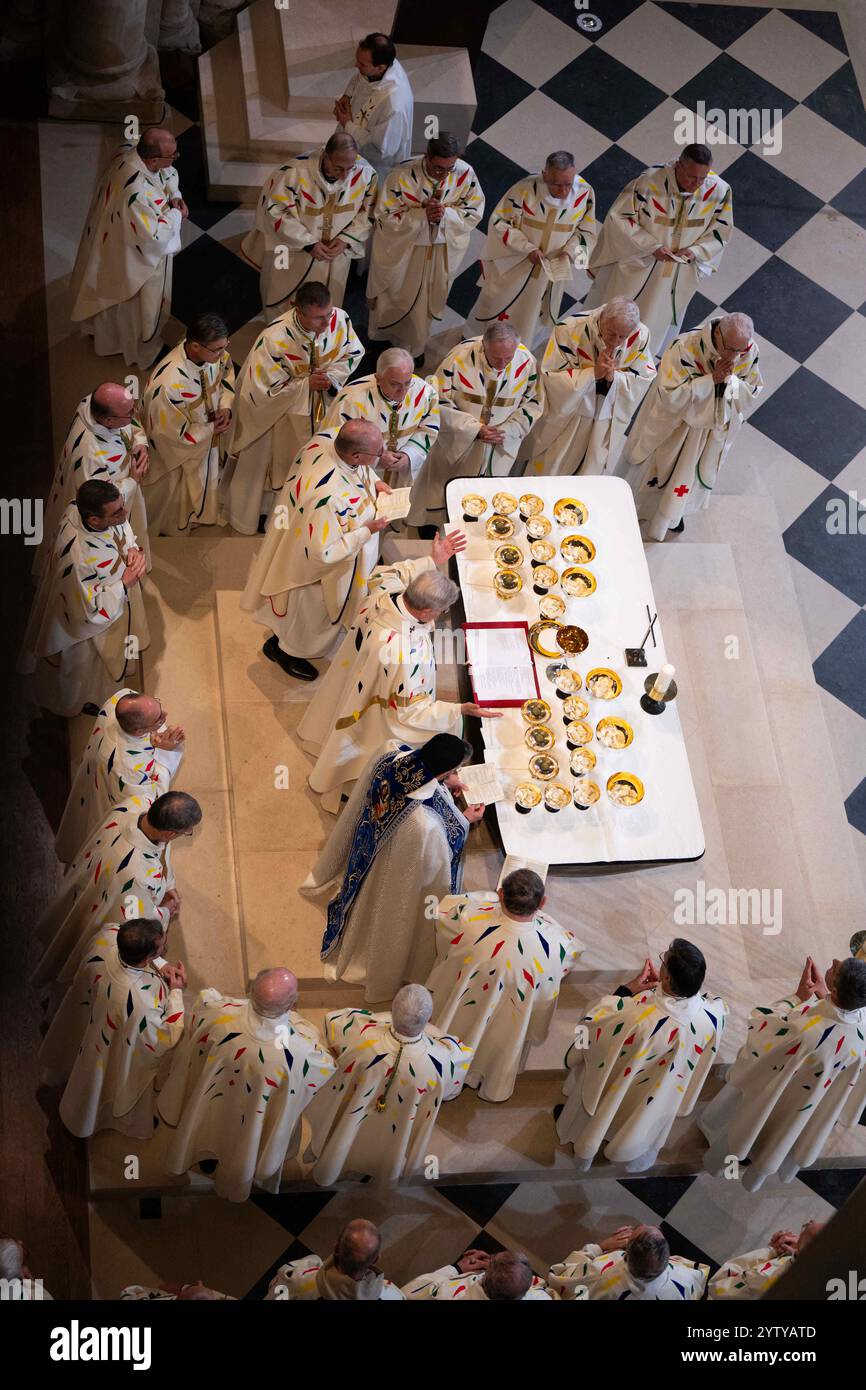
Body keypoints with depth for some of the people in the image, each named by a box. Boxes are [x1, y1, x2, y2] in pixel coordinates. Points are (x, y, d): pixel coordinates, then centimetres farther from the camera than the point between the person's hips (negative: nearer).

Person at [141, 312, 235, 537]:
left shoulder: (214, 352, -25)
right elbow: (172, 435, -30)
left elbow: (227, 372, 2)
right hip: (180, 451, -6)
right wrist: (211, 429, -19)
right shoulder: (168, 385, -46)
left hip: (210, 441, 6)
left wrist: (225, 406, -14)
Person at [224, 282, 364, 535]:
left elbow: (353, 353, -4)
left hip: (321, 404, 4)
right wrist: (306, 384, -27)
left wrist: (331, 377, -22)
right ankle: (264, 509, 43)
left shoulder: (340, 319, -25)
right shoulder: (275, 338, -38)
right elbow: (263, 389, -27)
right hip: (281, 409, -4)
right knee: (278, 462, 18)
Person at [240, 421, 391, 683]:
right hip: (313, 569, -8)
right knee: (310, 613, 24)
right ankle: (285, 649, 54)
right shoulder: (328, 497, -48)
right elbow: (322, 553, -34)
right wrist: (367, 531, -29)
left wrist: (373, 481, -13)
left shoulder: (327, 439, -26)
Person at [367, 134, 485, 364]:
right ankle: (381, 339, 46)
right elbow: (386, 216, -23)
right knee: (393, 297, 19)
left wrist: (446, 213, -31)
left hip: (443, 252, 3)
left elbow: (475, 213, -11)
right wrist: (423, 213, -35)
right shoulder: (403, 174, -29)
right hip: (401, 248, -3)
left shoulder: (465, 173, -22)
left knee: (425, 300, 22)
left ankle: (414, 348, 47)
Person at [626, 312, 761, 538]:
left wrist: (729, 380, -32)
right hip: (674, 423, -4)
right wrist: (711, 379, -37)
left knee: (692, 473, 25)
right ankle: (639, 508, 47)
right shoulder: (685, 347, -35)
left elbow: (751, 395, -12)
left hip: (712, 426, 4)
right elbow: (670, 395, -34)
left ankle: (673, 512, 53)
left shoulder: (749, 351, -22)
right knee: (661, 468, 20)